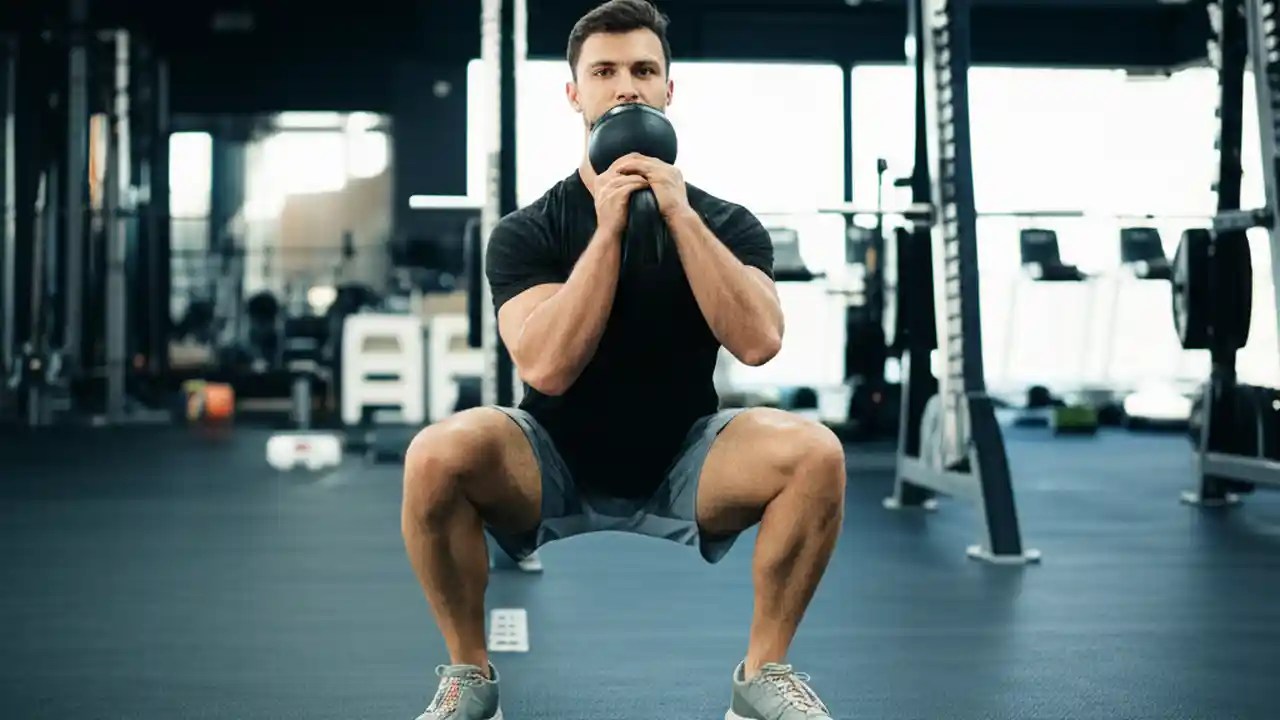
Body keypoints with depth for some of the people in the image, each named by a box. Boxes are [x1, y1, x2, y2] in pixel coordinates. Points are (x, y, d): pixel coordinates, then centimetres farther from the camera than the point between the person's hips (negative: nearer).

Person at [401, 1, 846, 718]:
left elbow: (758, 340, -22)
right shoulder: (527, 231, -7)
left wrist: (680, 215, -25)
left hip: (683, 468, 1)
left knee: (814, 453, -29)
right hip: (556, 469, -1)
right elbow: (546, 368, -23)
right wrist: (609, 228, -25)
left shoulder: (725, 223, -3)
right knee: (439, 455, -32)